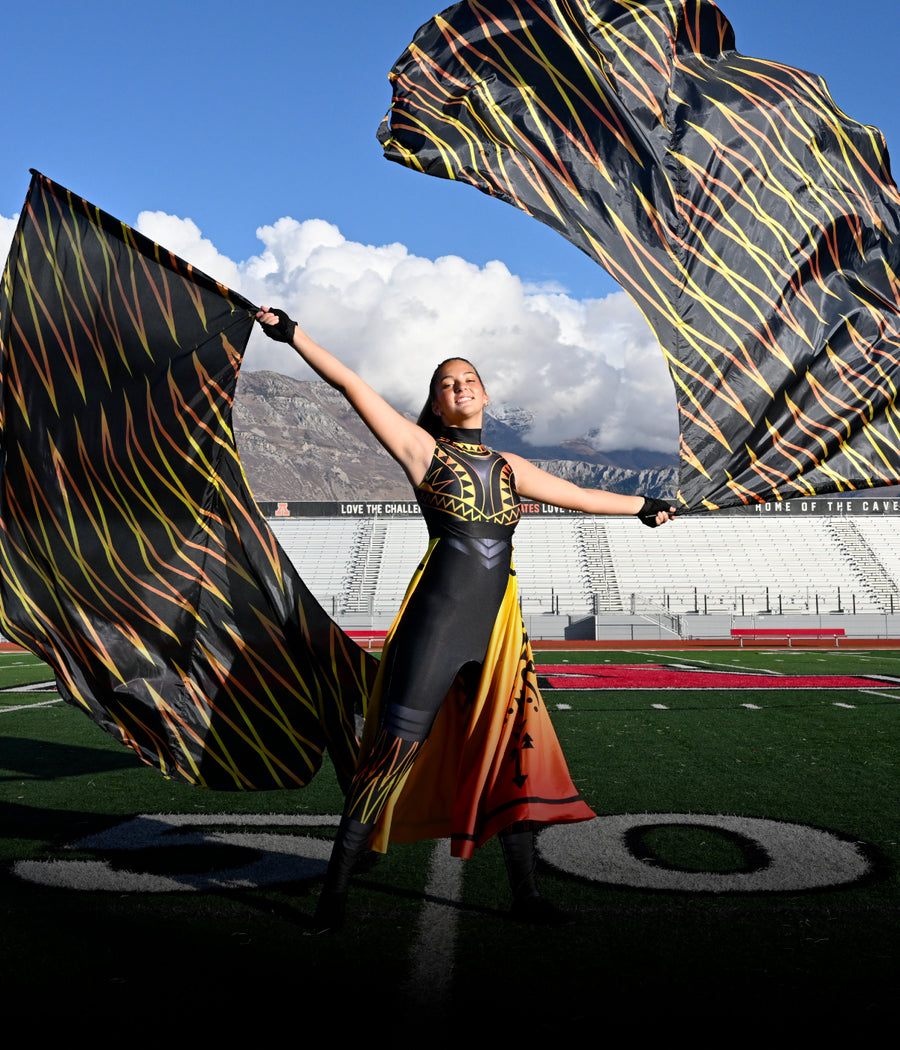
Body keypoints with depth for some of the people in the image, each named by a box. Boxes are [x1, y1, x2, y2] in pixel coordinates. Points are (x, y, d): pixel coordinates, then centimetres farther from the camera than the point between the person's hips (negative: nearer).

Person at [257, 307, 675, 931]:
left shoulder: (508, 467, 18)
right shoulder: (423, 448, 4)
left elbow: (577, 495, 30)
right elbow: (351, 385, 1)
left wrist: (642, 505, 40)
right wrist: (293, 335, -2)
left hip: (499, 626, 5)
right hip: (438, 619, -5)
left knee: (515, 752, 5)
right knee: (396, 750, -4)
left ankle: (525, 893, 18)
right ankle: (336, 888, 9)